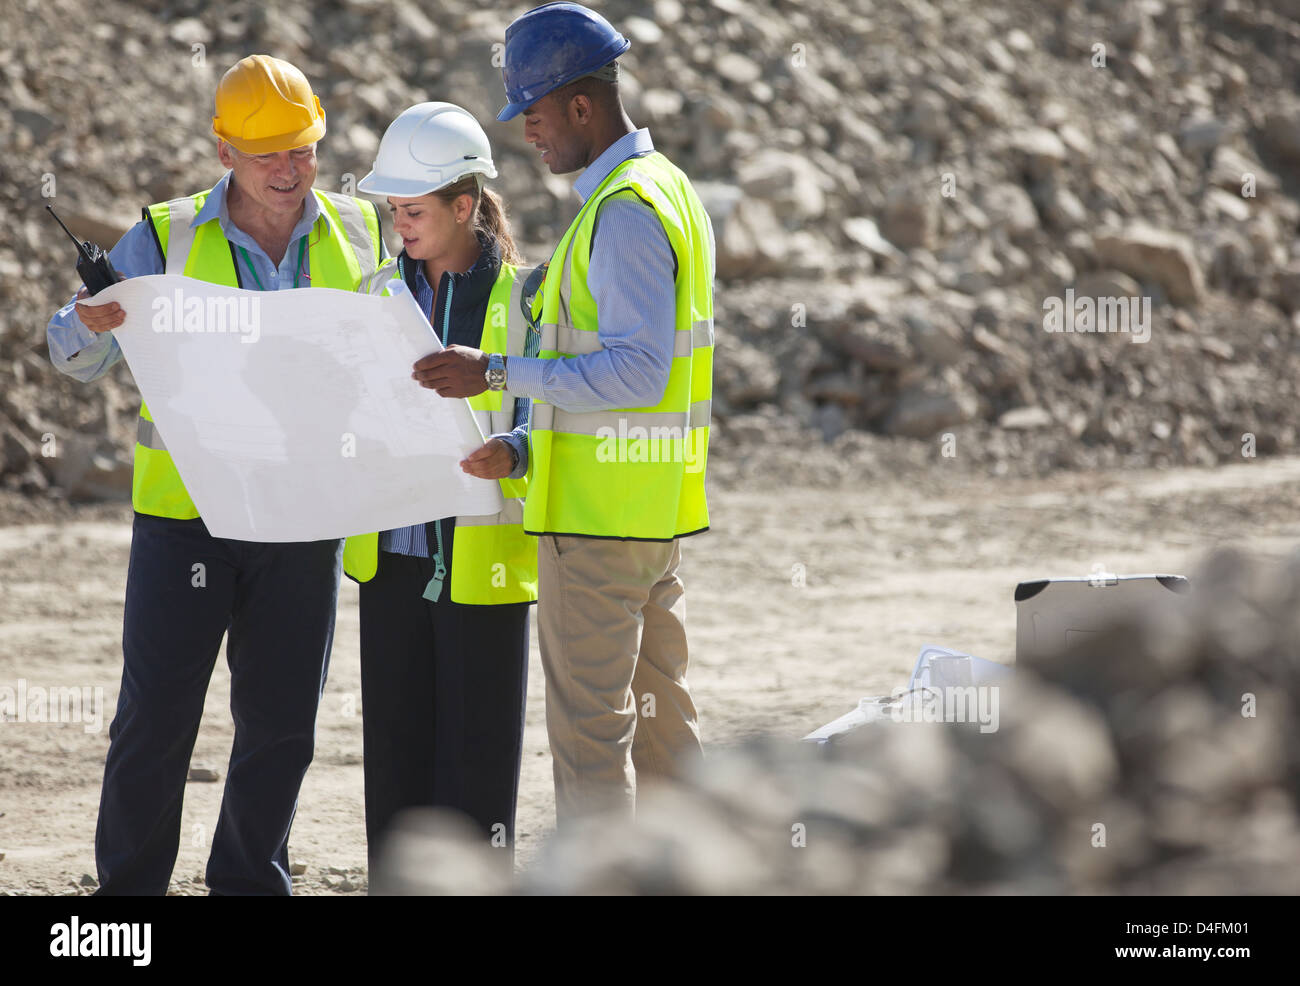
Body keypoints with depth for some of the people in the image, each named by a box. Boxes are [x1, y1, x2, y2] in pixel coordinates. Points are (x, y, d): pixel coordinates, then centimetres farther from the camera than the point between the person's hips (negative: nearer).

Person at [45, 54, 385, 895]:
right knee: (156, 715, -2)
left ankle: (250, 882, 21)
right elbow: (76, 357, 0)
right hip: (185, 513, -2)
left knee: (281, 722, 8)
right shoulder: (167, 238, -1)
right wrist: (93, 322, -24)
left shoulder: (361, 235, 6)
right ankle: (129, 886, 10)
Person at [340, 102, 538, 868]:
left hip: (482, 556, -5)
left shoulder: (521, 295, -6)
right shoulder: (384, 290, 10)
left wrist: (509, 453, -28)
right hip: (393, 549, 5)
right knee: (396, 743, 8)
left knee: (476, 753, -1)